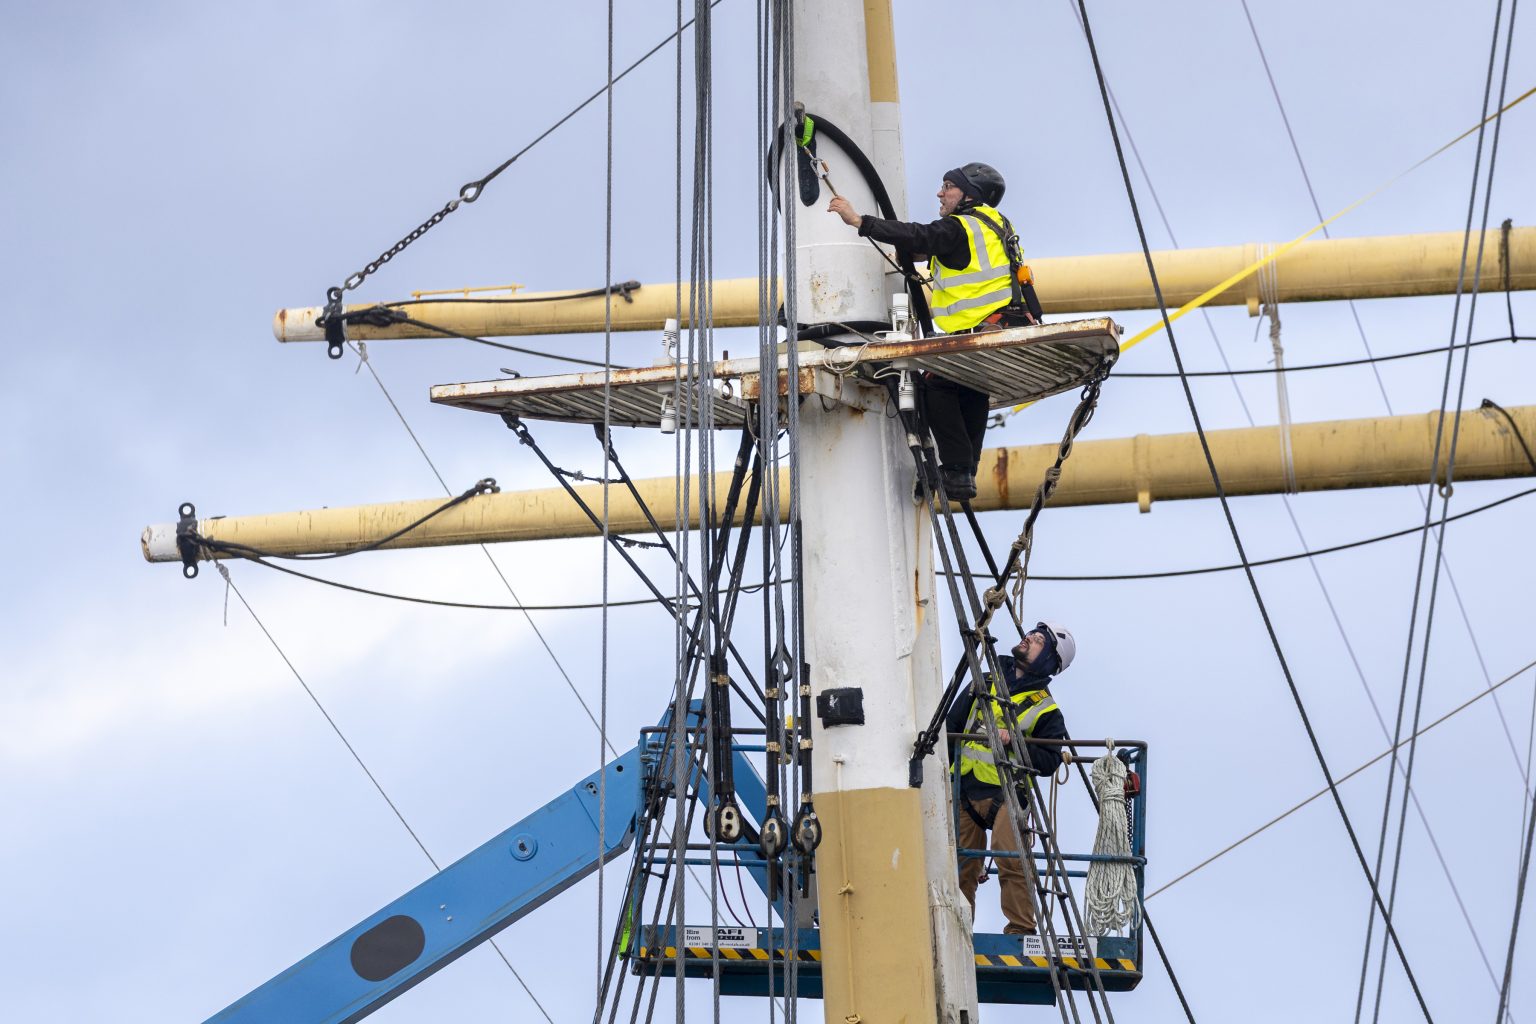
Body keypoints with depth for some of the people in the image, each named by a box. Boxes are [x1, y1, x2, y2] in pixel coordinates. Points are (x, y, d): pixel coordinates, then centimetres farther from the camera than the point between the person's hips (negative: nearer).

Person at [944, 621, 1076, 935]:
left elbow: (1049, 762, -4)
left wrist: (1014, 742, -16)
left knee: (1013, 862, -19)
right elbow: (951, 727, 20)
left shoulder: (1046, 710, 4)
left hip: (1004, 794, -4)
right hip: (963, 791, 4)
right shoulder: (985, 684, 16)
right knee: (961, 867, 5)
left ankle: (1021, 930, -11)